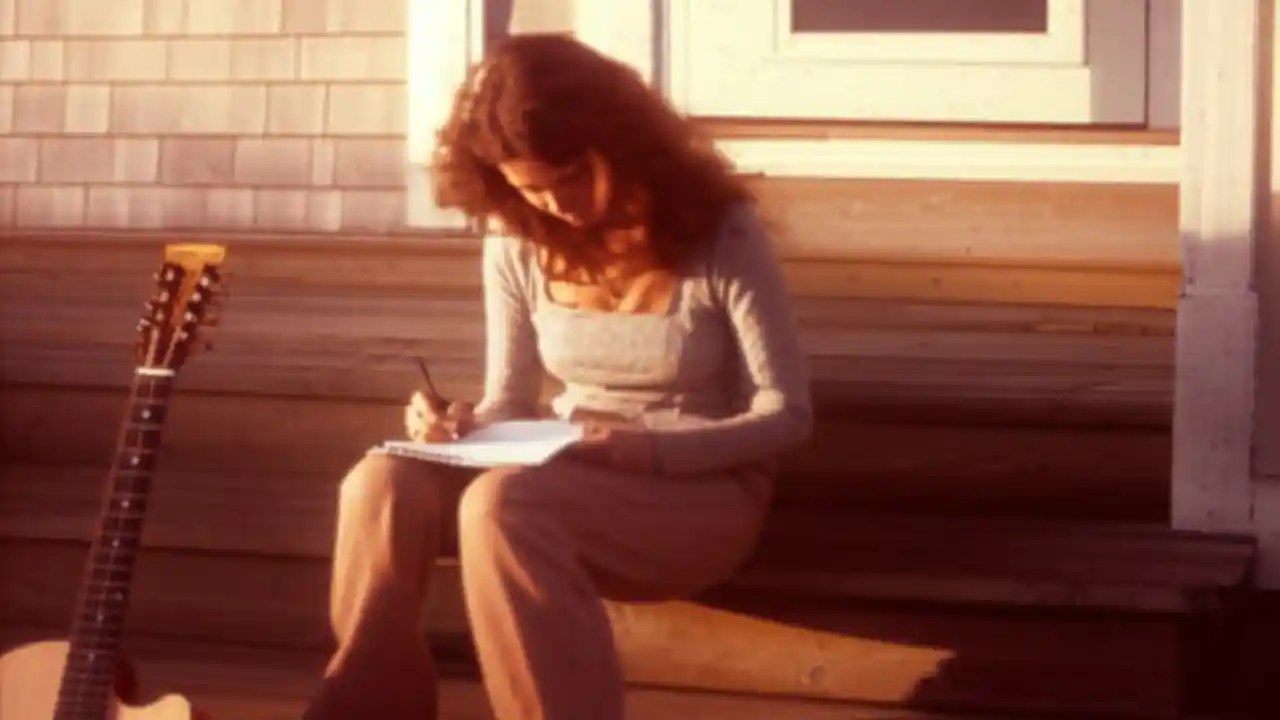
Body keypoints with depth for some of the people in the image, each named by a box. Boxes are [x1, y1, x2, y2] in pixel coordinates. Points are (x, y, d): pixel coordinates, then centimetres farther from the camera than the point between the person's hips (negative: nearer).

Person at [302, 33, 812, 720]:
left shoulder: (722, 234, -13)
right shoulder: (516, 247, 0)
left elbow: (787, 414, -11)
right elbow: (510, 401, 9)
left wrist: (654, 449, -26)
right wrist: (466, 427, -16)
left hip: (702, 491, -5)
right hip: (564, 481, 5)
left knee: (502, 504, -35)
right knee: (385, 482, -24)